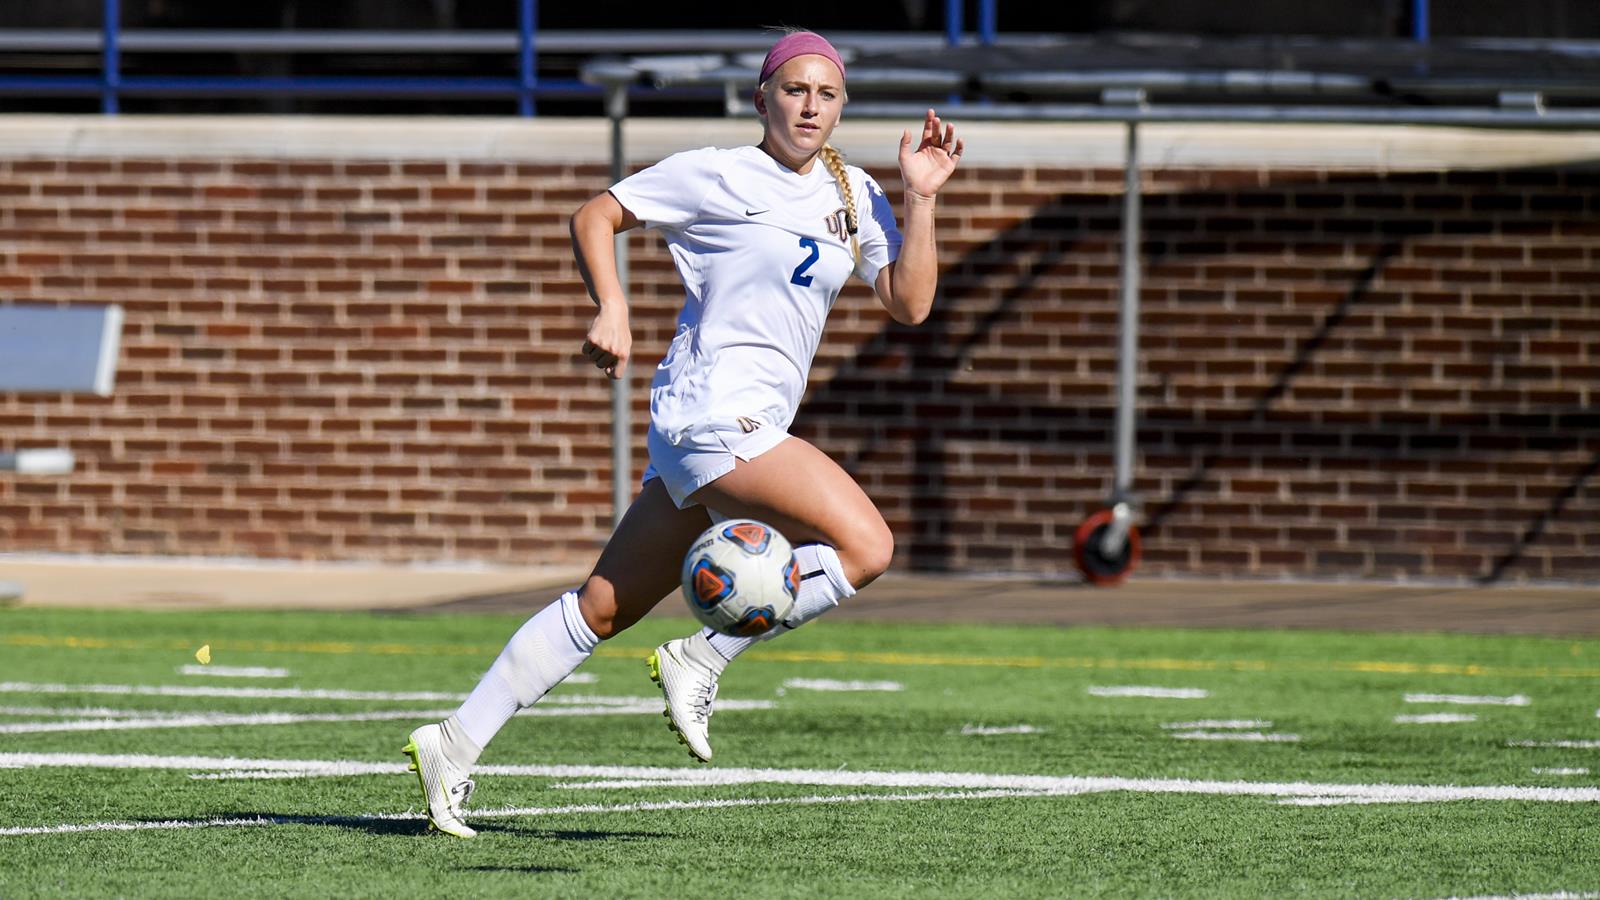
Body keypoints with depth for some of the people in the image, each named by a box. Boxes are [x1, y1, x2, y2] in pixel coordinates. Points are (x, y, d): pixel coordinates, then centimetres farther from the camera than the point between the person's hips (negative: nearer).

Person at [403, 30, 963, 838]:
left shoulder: (854, 196, 15)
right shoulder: (717, 175, -4)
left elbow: (909, 304, 10)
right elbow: (594, 217, 0)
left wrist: (921, 198, 1)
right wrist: (612, 309, -15)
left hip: (751, 430, 8)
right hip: (712, 403, -8)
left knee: (605, 607, 8)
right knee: (865, 546, -20)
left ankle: (455, 745, 11)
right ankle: (702, 659, -10)